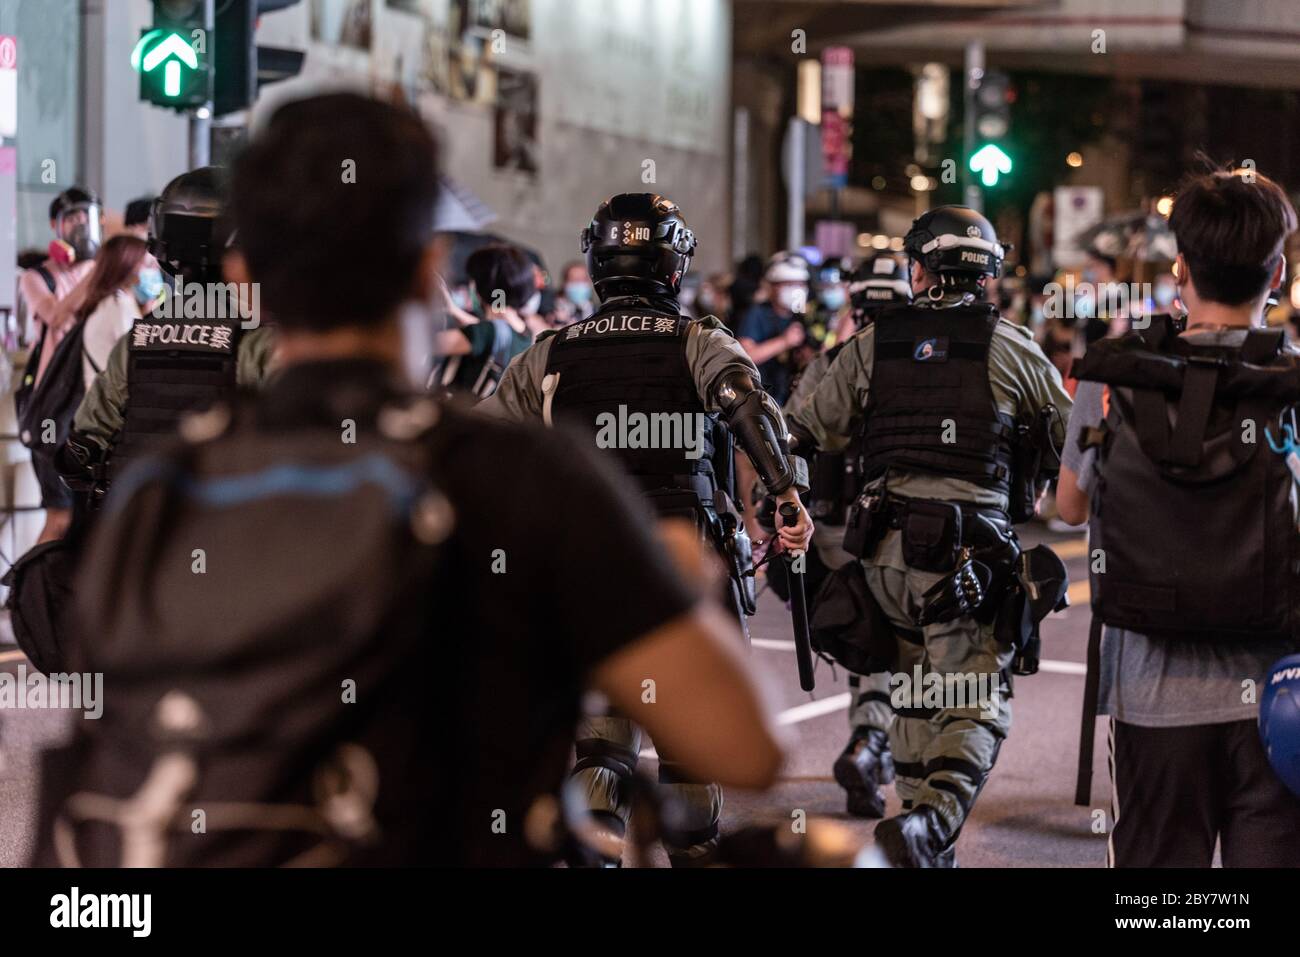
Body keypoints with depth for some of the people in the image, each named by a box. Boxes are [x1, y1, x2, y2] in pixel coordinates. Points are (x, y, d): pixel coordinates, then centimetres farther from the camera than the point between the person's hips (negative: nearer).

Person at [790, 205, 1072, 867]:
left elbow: (808, 433, 12)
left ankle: (924, 831, 25)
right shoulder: (1009, 348, 2)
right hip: (971, 545, -3)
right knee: (975, 704, -3)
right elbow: (1071, 433, 12)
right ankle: (933, 821, -26)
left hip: (886, 545, 4)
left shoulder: (872, 344, 7)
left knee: (915, 690, 20)